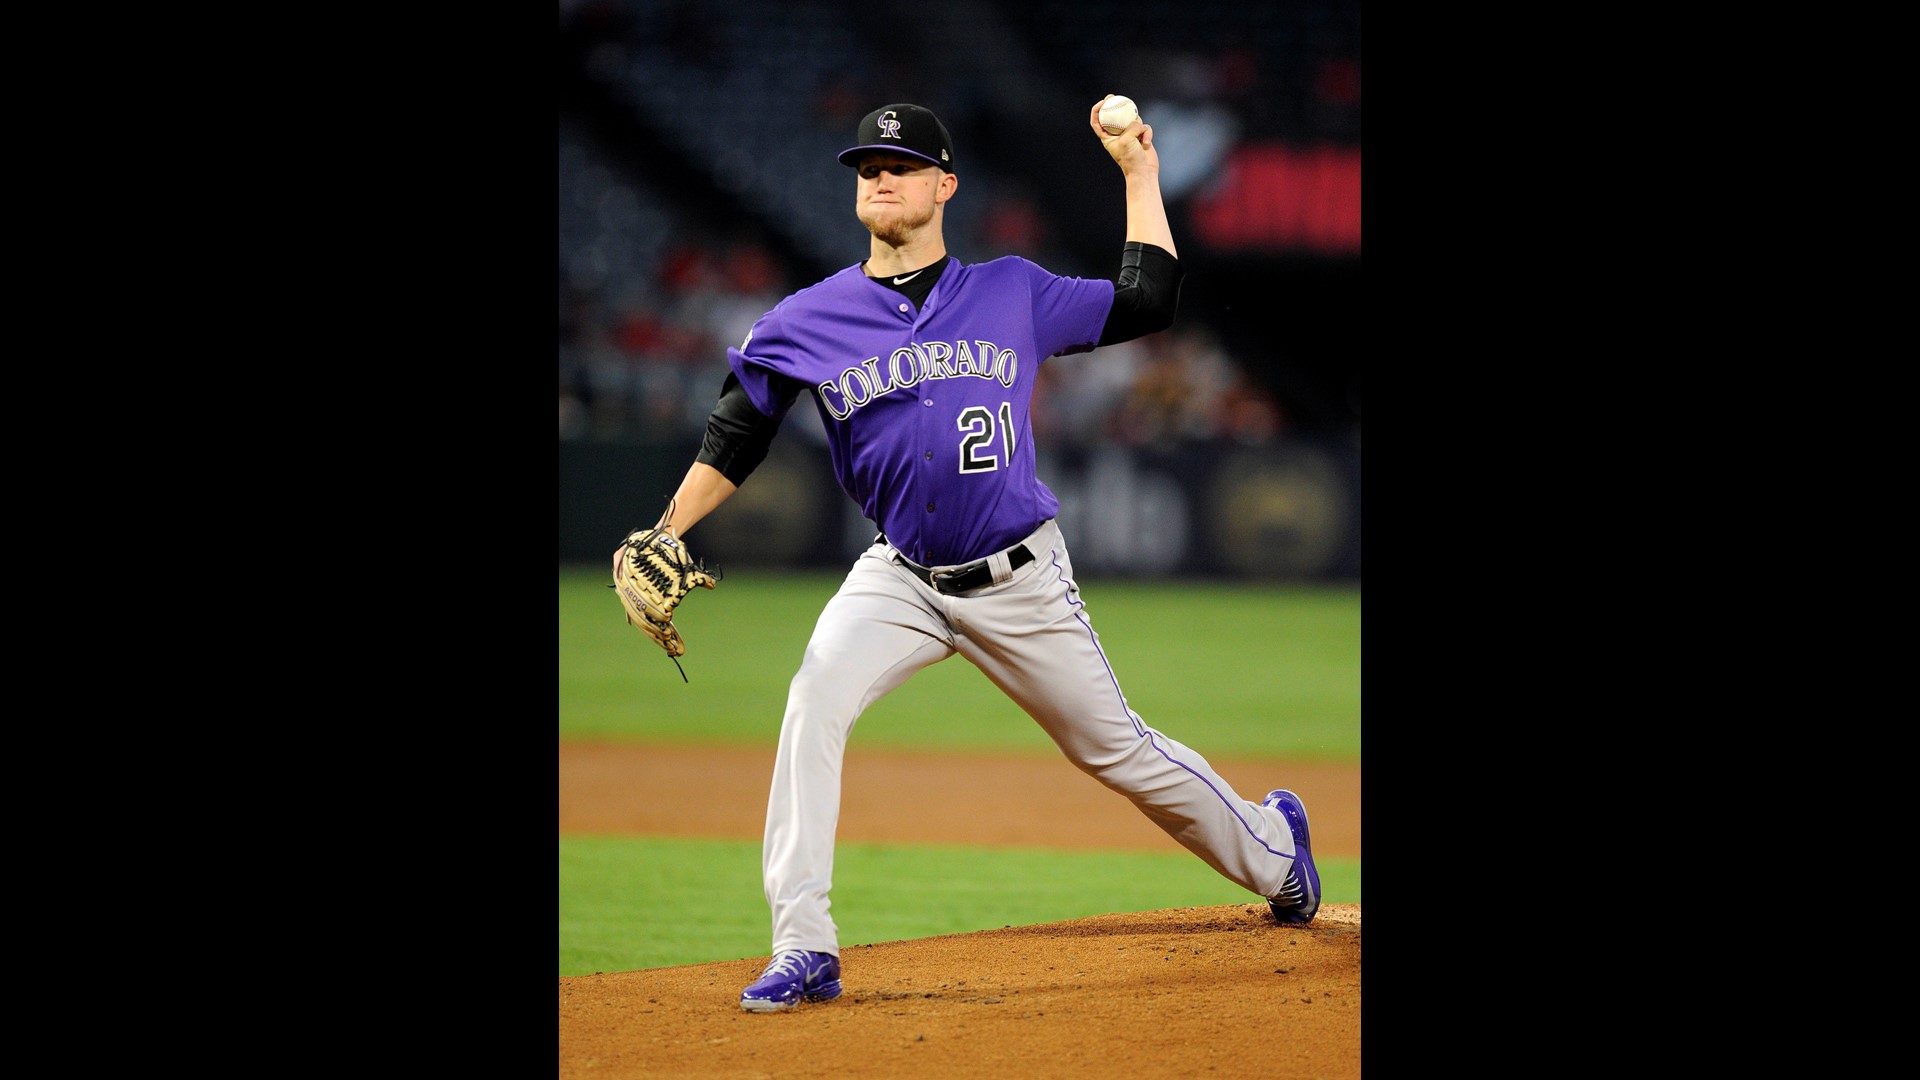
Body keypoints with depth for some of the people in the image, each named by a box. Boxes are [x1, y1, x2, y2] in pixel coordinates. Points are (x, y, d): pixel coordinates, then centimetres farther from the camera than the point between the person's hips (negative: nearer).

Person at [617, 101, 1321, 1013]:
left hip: (1023, 583, 0)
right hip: (900, 579, 1)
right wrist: (659, 541, -11)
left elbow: (1146, 302, 9)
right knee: (813, 704, -25)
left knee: (1116, 748, 7)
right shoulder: (808, 322, -1)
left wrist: (1138, 174, 8)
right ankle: (803, 952, -23)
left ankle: (1270, 845, 36)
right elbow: (733, 443, 2)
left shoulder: (1014, 294, 1)